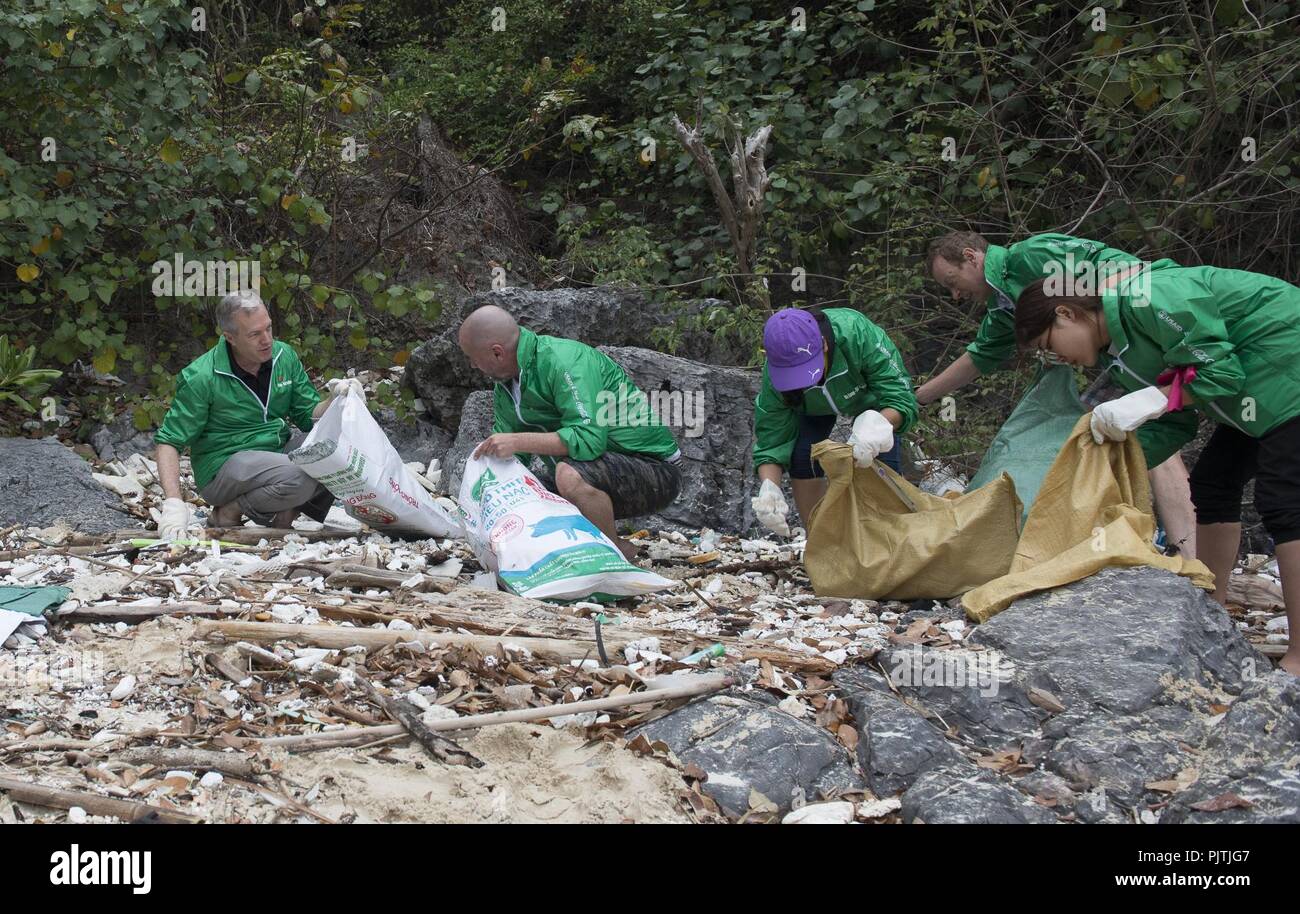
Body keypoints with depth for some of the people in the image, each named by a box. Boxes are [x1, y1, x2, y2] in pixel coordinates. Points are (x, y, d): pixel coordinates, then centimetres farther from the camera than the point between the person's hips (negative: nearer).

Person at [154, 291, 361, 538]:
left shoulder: (284, 356, 1)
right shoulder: (201, 378, -14)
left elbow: (308, 416, 7)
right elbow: (169, 441, -12)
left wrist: (335, 400, -16)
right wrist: (174, 503, -25)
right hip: (224, 467, -6)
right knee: (302, 478, -32)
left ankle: (286, 512, -4)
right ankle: (228, 513, -8)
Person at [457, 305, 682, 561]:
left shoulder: (564, 361, -24)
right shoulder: (505, 386, 6)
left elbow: (589, 438, -35)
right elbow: (508, 461, 10)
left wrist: (518, 441, -32)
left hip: (654, 468, -9)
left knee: (571, 475, -36)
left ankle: (618, 555, -12)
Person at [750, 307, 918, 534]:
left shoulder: (860, 334, -46)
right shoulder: (774, 375, -37)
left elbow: (901, 399, -44)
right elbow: (771, 442, -29)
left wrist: (877, 424, -66)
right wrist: (769, 489, -48)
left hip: (869, 394, -1)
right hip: (815, 404, 2)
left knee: (882, 465, -17)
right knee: (802, 459, -17)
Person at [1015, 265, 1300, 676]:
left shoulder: (1144, 299, -23)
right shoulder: (1117, 353, 8)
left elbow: (1220, 372, -22)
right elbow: (1173, 426, 7)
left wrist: (1148, 401, -23)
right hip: (1259, 388, 11)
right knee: (1213, 485, 14)